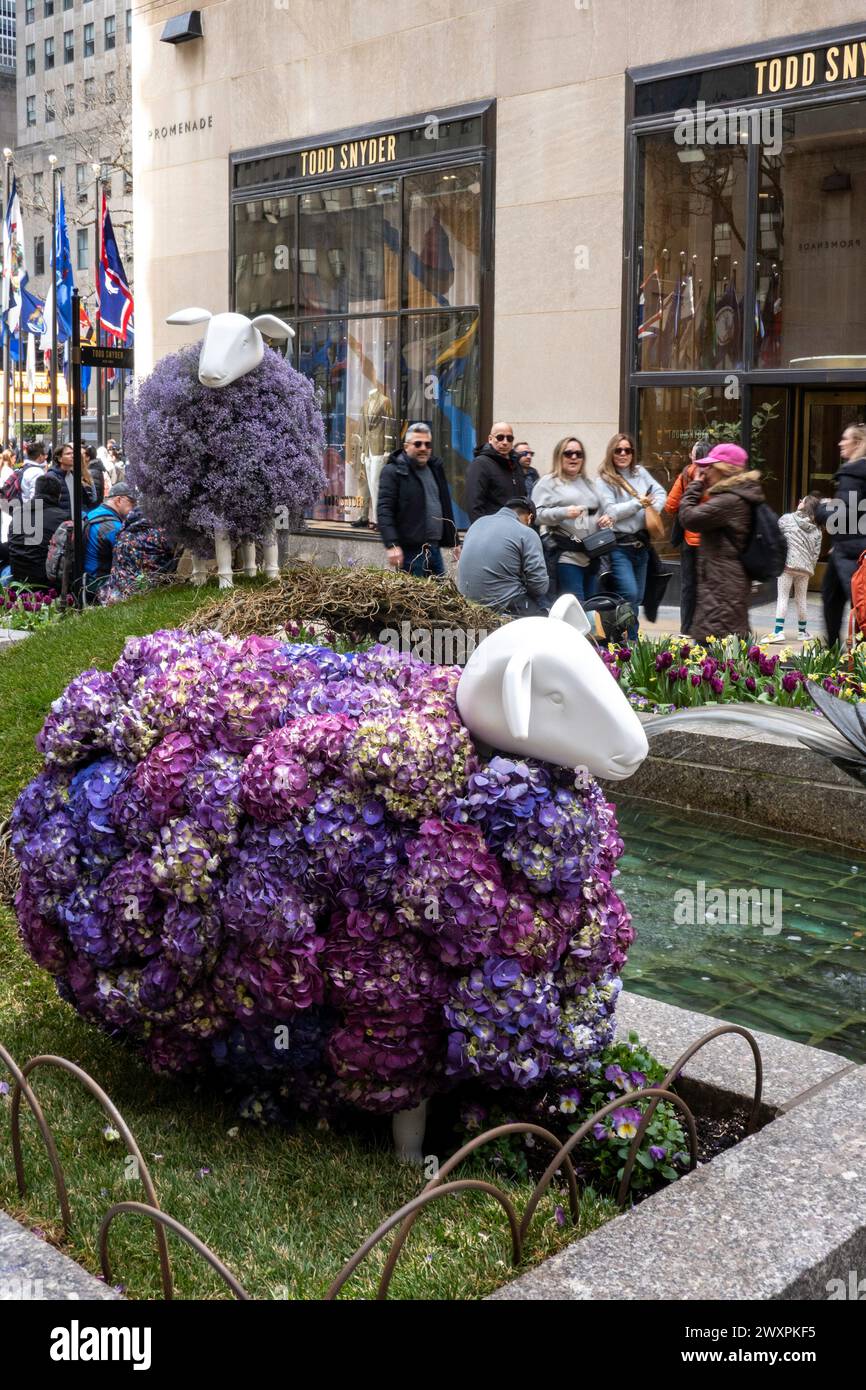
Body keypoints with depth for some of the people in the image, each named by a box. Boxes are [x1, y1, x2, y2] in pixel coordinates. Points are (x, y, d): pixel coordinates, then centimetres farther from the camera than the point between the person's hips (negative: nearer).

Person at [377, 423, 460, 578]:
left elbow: (445, 506, 24)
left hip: (435, 549, 7)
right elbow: (384, 511, -14)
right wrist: (392, 545, -24)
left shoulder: (435, 468, 17)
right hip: (410, 552, -7)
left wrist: (454, 541, 20)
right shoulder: (393, 471, -5)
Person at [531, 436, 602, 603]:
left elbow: (598, 511, 31)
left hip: (592, 556, 7)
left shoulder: (587, 483, 22)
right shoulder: (548, 483, 1)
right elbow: (538, 514, -10)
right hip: (567, 556, -7)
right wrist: (563, 513, -23)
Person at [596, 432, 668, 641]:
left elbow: (660, 493, 10)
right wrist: (639, 503, -11)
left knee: (638, 598, 11)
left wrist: (652, 508, -10)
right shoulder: (604, 480, -3)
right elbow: (611, 510, -13)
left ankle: (631, 641, 21)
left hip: (641, 544, 6)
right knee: (629, 595, -16)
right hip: (619, 546, -6)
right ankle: (630, 643, -5)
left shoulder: (640, 472, 13)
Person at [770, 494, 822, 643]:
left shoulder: (787, 518, -1)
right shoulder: (816, 530, 9)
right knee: (801, 599, 14)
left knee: (783, 598, -3)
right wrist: (811, 569, 18)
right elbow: (816, 553, 8)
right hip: (805, 567, 4)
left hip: (787, 563, -4)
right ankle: (802, 632, 23)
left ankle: (779, 631, -12)